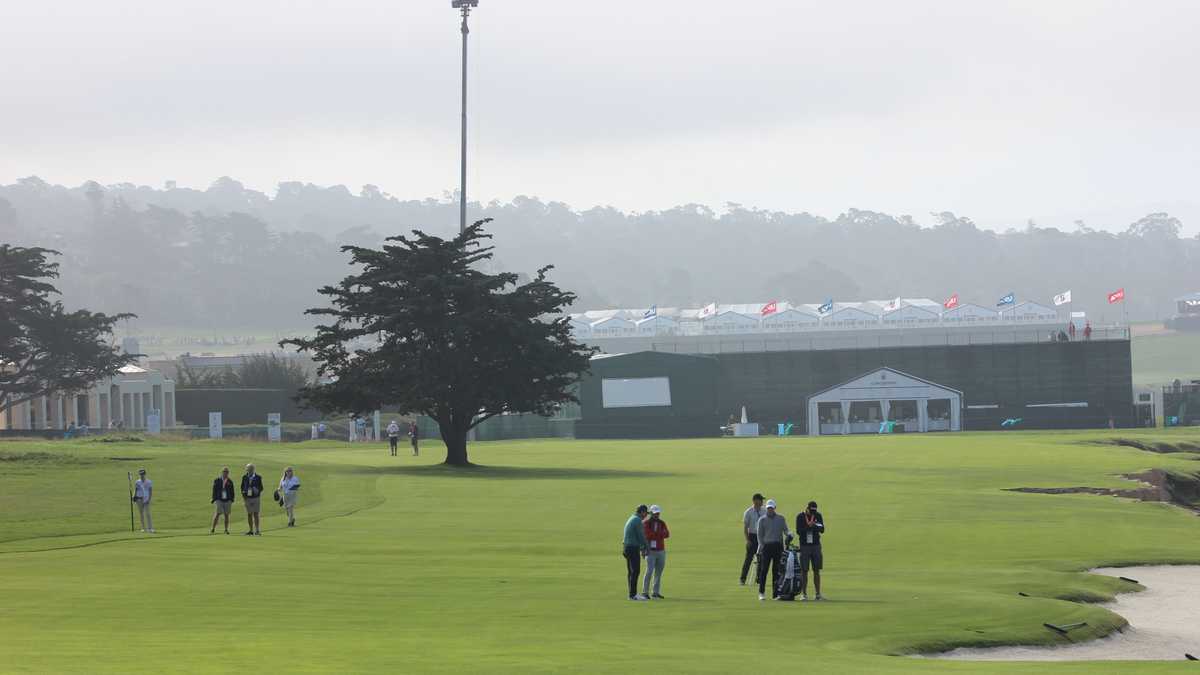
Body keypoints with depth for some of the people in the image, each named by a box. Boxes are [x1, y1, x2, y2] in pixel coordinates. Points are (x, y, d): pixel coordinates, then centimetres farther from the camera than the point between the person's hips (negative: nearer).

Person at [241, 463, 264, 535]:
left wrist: (258, 491, -19)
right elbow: (242, 487, 9)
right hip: (247, 498, 3)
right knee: (249, 514, 7)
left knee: (256, 514, -8)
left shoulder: (258, 477, -2)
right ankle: (251, 530, 13)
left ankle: (257, 530, -8)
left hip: (256, 498, -3)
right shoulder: (244, 477, 4)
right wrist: (243, 495, -5)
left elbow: (261, 487, 2)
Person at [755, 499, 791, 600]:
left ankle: (776, 594, 4)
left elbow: (785, 530, 7)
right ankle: (761, 593, 4)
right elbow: (760, 535, 4)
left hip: (778, 546, 1)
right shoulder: (762, 520, 6)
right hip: (766, 545, -1)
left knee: (776, 570, 1)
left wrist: (789, 535, -16)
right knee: (763, 569, -4)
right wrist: (762, 546, -6)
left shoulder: (781, 519, 11)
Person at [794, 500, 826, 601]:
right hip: (804, 546, -2)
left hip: (816, 545, 2)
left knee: (816, 571, 3)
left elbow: (822, 530, -2)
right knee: (804, 571, -1)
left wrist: (813, 525, -20)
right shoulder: (800, 516, -3)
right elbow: (798, 531, -10)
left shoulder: (818, 516, 5)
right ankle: (804, 594, 3)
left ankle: (817, 594, 5)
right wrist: (808, 526, -20)